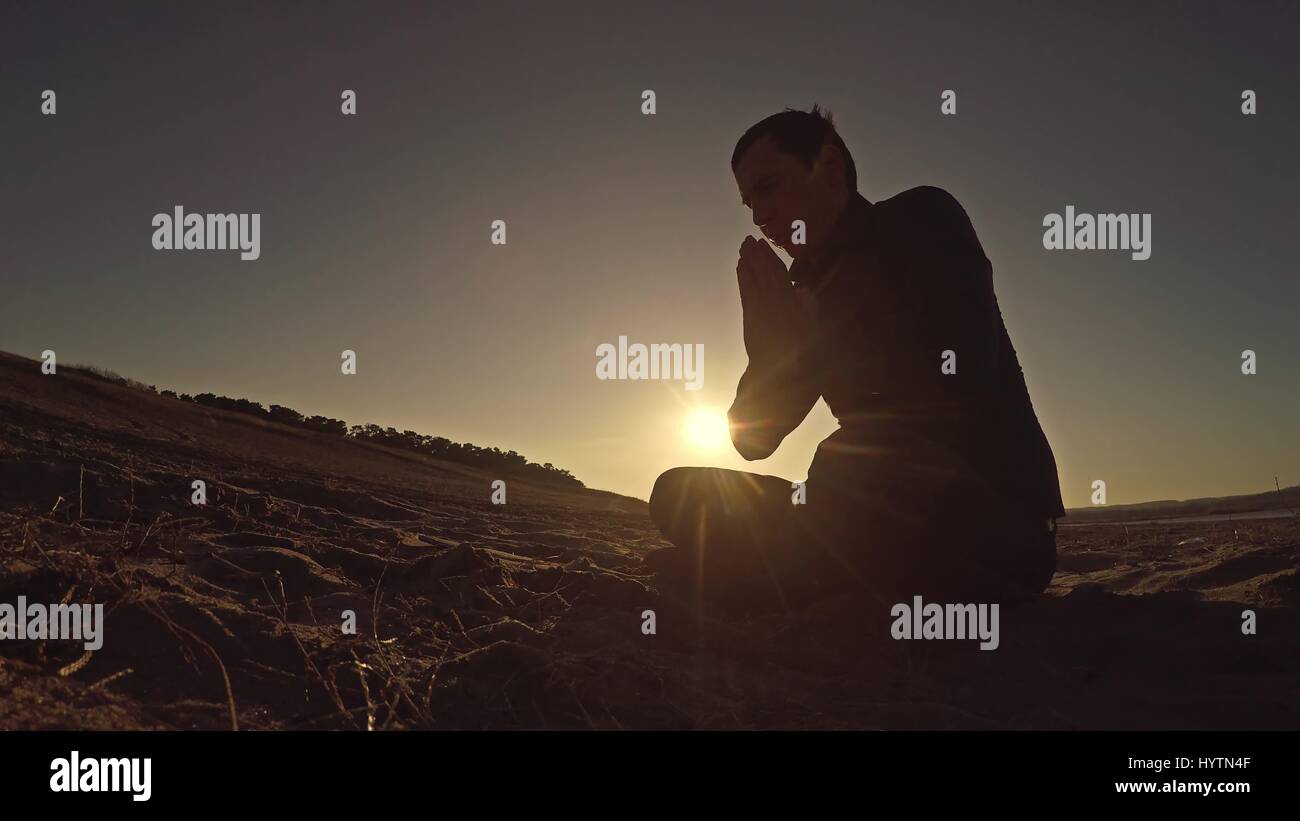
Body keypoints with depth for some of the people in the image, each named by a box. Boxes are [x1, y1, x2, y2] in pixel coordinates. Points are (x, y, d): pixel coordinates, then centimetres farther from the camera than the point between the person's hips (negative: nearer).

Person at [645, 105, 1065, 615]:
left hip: (995, 527, -7)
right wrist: (767, 349, -7)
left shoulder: (922, 219, -3)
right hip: (891, 523, 7)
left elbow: (961, 374, -23)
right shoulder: (812, 291, 14)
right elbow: (753, 438, 13)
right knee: (679, 495, 3)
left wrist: (804, 347, -14)